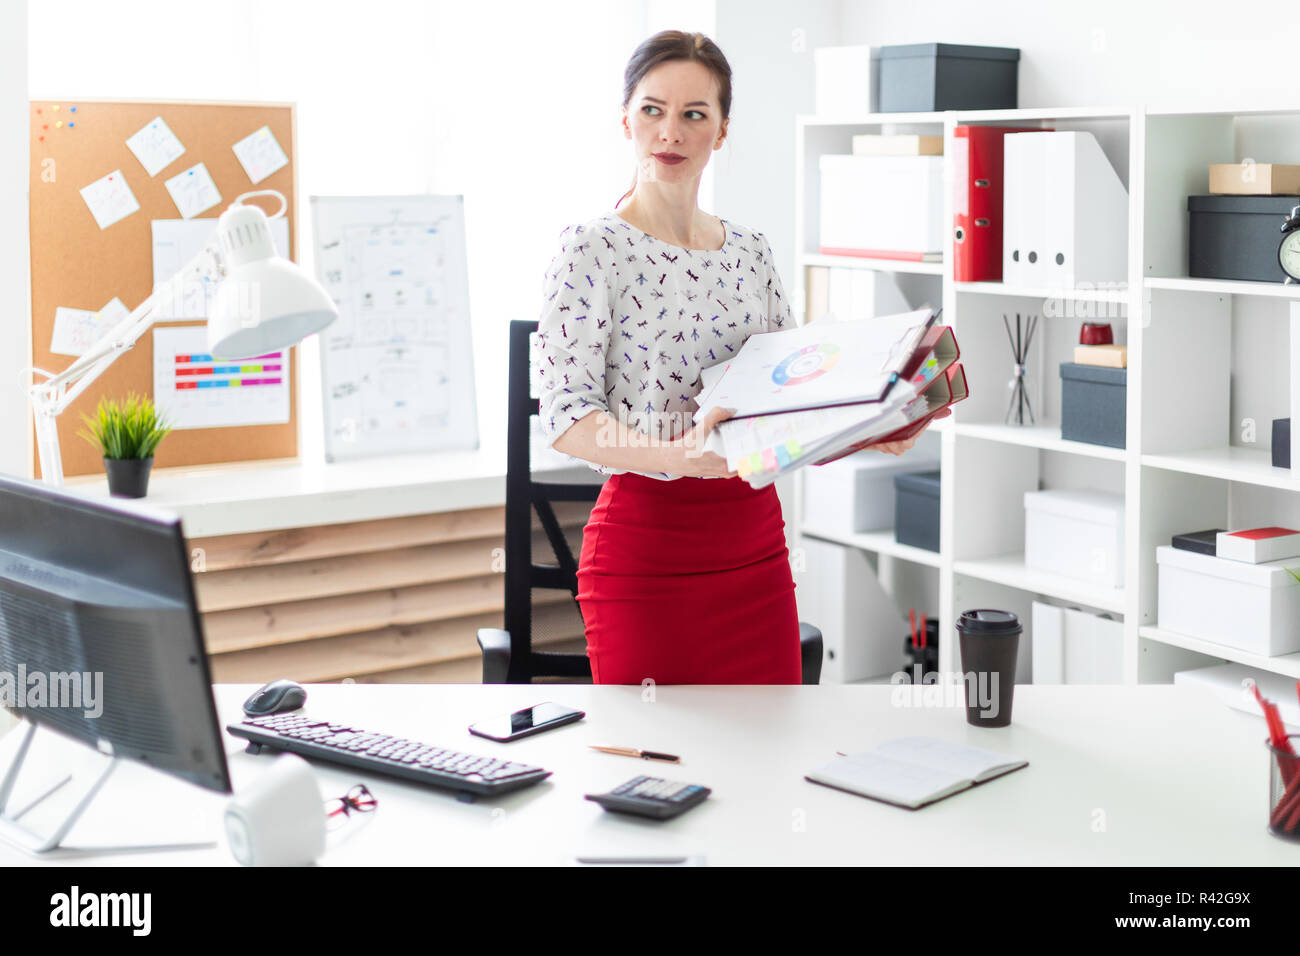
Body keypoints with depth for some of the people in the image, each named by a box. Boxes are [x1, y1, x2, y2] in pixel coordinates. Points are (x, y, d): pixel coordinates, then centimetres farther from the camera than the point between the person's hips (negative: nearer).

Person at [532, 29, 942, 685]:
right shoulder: (592, 248, -7)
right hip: (644, 547, -5)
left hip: (756, 548, 5)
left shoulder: (752, 251, 11)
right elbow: (564, 416, -16)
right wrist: (674, 453, -32)